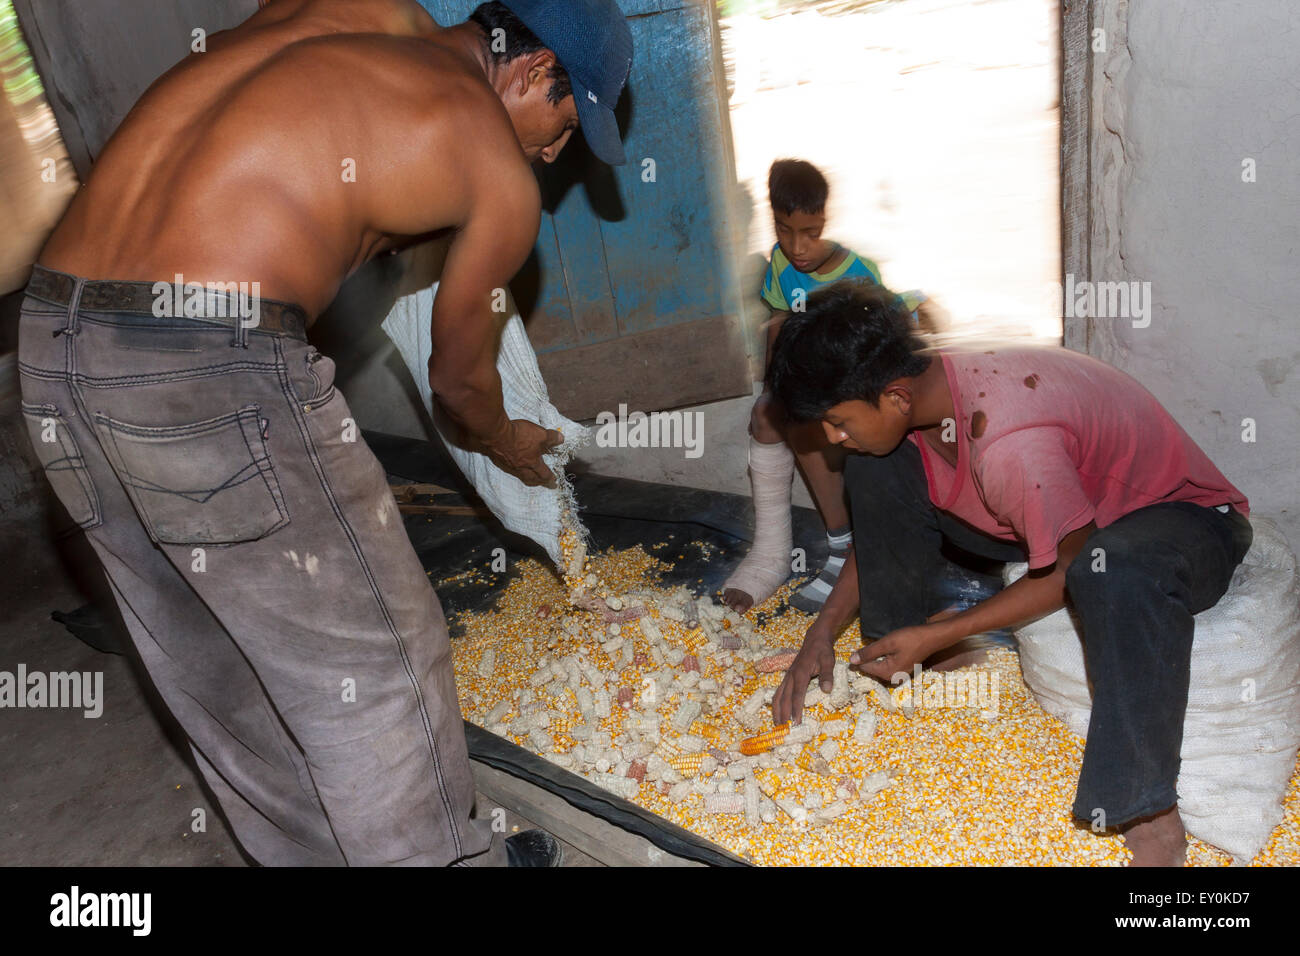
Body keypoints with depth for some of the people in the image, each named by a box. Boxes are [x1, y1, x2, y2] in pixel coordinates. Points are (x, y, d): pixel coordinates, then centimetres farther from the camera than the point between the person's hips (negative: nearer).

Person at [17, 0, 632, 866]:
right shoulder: (502, 176, 1)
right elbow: (460, 376, 12)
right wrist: (510, 447, 33)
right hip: (214, 370, -9)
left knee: (217, 670, 22)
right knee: (374, 664, 10)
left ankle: (313, 850, 44)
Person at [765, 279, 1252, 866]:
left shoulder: (1009, 444, -40)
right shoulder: (918, 387, -13)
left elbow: (1072, 567, -24)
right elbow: (880, 526, 3)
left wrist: (938, 635, -20)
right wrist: (823, 631, -1)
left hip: (1186, 516, -7)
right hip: (1053, 512, 8)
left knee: (1117, 568, -46)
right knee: (876, 466, -7)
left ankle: (1150, 820, -30)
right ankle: (893, 663, 7)